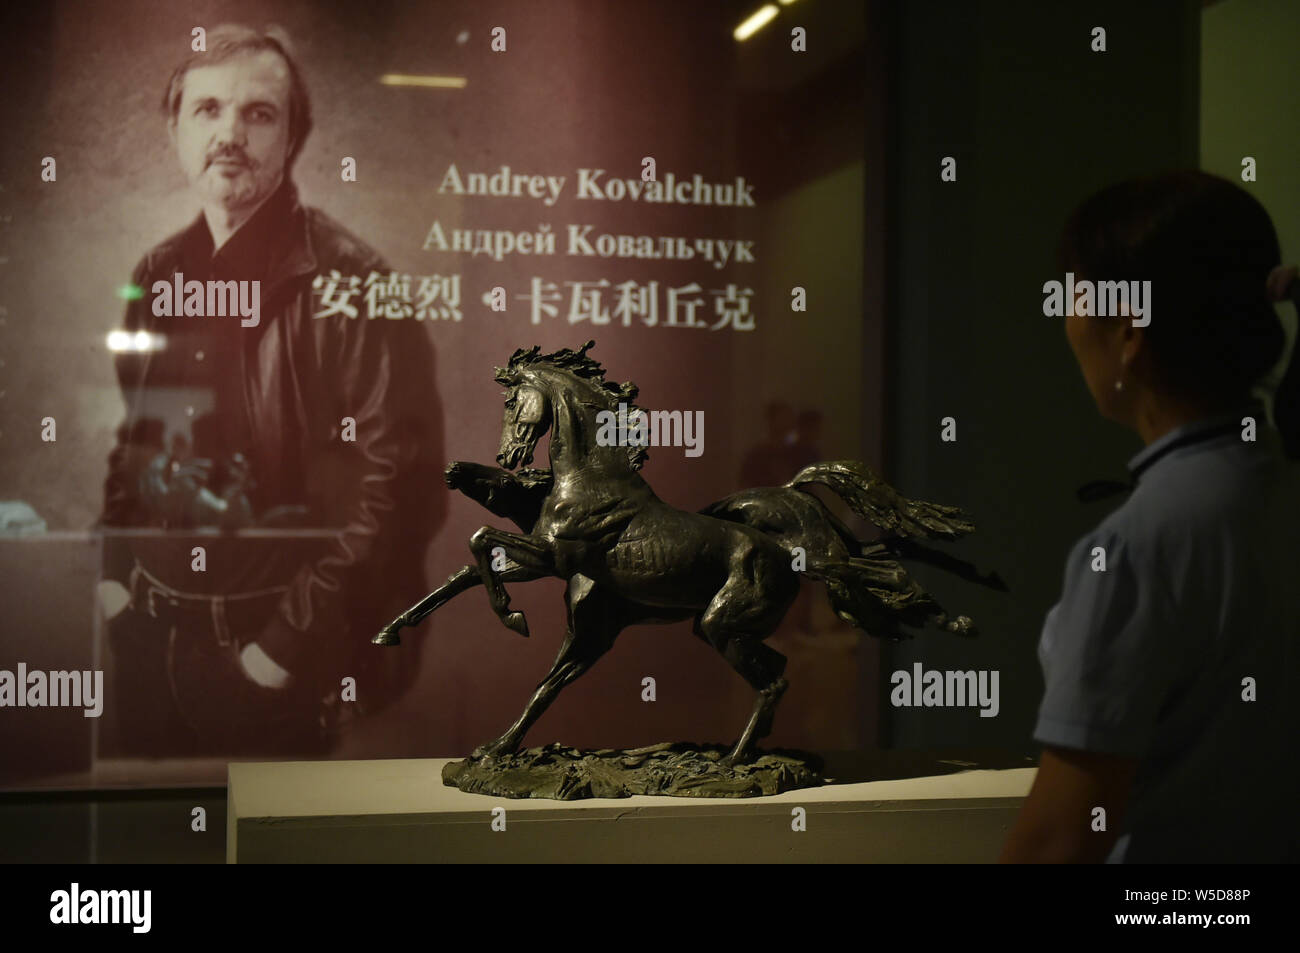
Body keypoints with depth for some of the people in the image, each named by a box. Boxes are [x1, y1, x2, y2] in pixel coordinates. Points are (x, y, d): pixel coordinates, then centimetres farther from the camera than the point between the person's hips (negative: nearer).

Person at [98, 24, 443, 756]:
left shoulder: (344, 282, -13)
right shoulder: (159, 277, 8)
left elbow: (391, 477, -18)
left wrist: (292, 641, -17)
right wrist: (114, 572, 8)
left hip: (269, 652, -6)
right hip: (152, 633, 6)